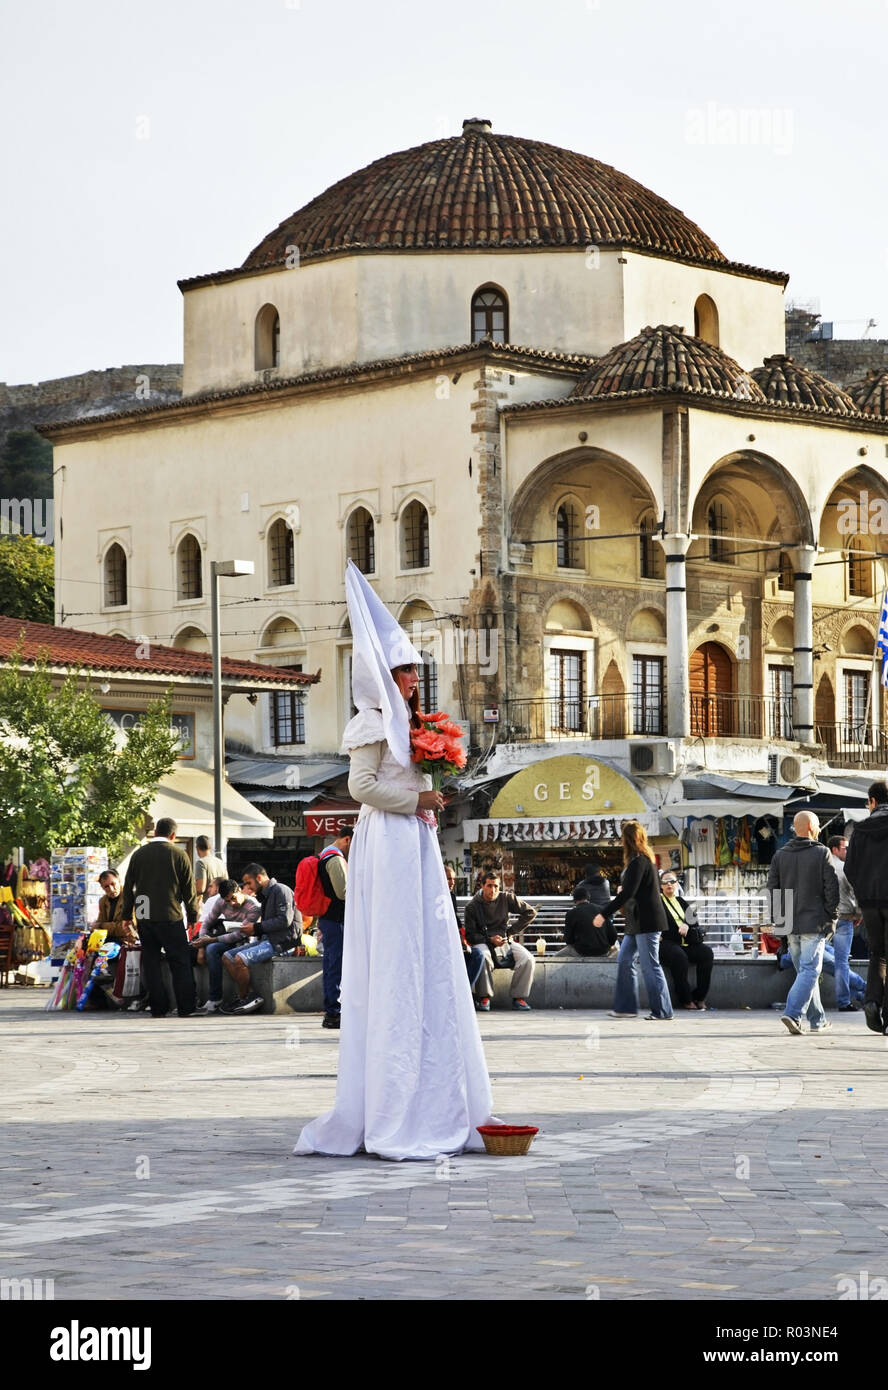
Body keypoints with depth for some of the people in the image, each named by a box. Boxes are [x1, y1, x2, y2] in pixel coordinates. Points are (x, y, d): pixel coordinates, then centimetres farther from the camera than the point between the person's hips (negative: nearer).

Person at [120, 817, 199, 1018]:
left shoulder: (139, 854, 5)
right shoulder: (179, 854, -3)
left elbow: (128, 887, 9)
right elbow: (189, 889, 0)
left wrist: (127, 915, 18)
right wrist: (192, 916, 9)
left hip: (144, 917, 3)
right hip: (170, 917, -3)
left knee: (151, 962, 8)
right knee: (180, 963, 2)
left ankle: (158, 1009, 5)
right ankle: (185, 1009, -2)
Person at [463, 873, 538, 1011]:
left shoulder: (506, 899, 5)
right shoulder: (472, 906, -1)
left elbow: (530, 912, 11)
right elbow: (470, 935, -3)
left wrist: (514, 930, 4)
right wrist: (490, 940, -17)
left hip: (506, 942, 3)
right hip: (484, 942, -3)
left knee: (527, 958, -25)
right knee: (483, 956, -39)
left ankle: (519, 997, -15)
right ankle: (485, 997, -28)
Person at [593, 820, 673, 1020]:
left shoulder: (638, 861, -16)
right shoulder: (645, 858, 15)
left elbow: (628, 893, -22)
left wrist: (604, 914, -21)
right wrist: (624, 889, 17)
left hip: (646, 921, -10)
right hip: (636, 922, 10)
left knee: (650, 966, -5)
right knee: (625, 960, 10)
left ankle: (662, 1010, -1)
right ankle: (626, 1007, 11)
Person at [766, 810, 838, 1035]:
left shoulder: (780, 855, 7)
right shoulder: (821, 853, -6)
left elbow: (772, 888, 7)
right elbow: (831, 888, -7)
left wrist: (780, 919, 13)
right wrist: (831, 919, 2)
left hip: (790, 924, 5)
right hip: (814, 923, -5)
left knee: (804, 970, 14)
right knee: (810, 970, -6)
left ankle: (818, 1020, 19)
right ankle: (793, 1014, -23)